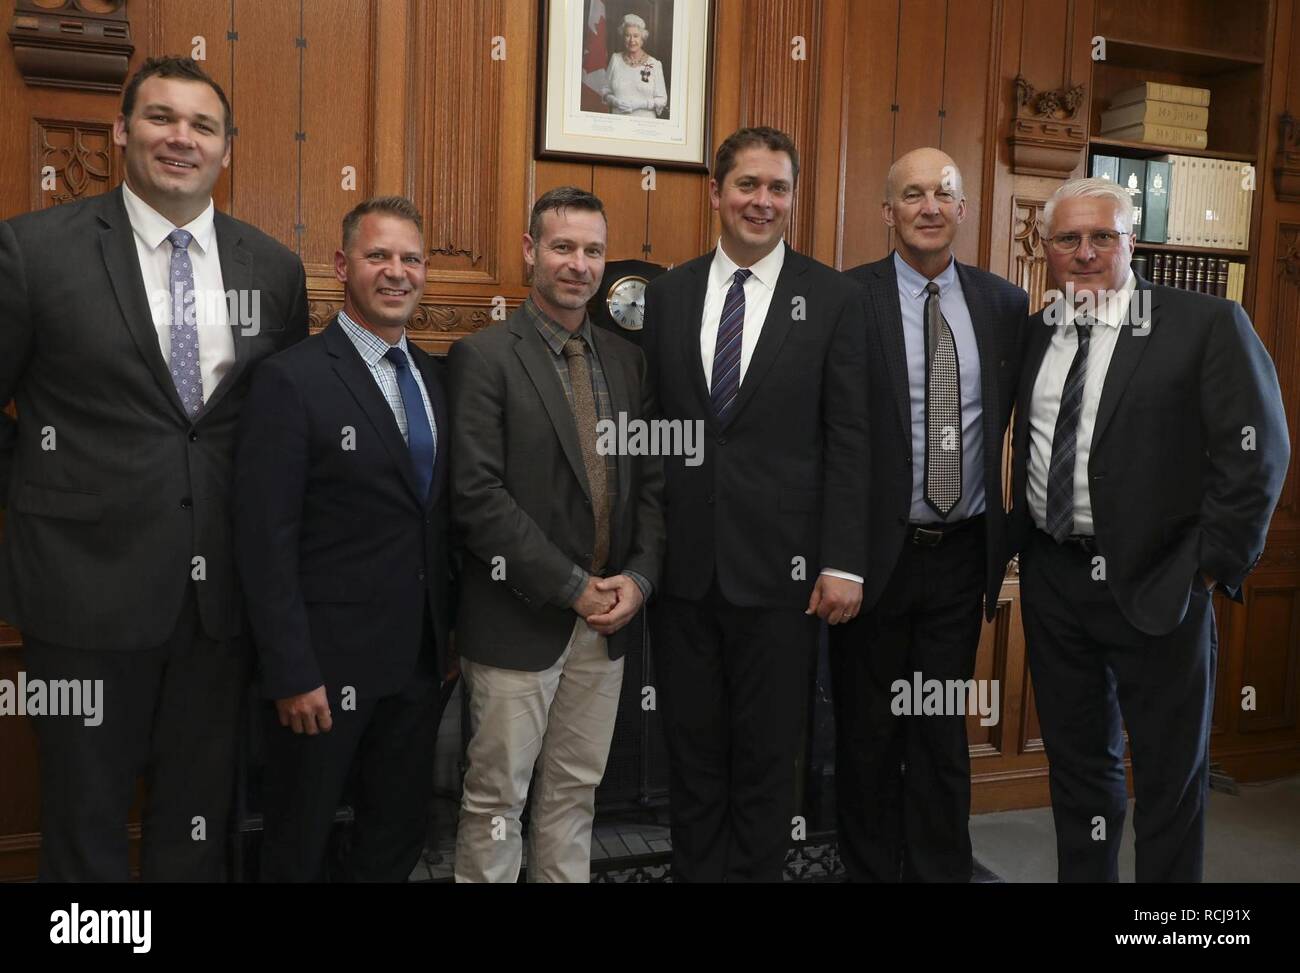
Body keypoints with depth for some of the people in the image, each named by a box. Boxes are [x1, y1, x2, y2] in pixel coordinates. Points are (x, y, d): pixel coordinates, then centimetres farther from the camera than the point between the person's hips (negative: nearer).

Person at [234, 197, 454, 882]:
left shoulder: (435, 377, 8)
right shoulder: (291, 380, -12)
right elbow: (265, 540, -15)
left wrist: (448, 636, 11)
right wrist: (291, 673, -17)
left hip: (419, 661, 6)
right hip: (327, 663, -6)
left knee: (402, 833, 18)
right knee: (299, 849, 12)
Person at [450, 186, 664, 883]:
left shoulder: (626, 360, 9)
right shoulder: (483, 356, -8)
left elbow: (650, 482, 9)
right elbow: (477, 494, -16)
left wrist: (639, 576, -6)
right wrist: (572, 586, -15)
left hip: (607, 616, 5)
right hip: (520, 618, -5)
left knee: (575, 791, 16)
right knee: (497, 794, 7)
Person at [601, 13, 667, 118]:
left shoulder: (654, 64, 2)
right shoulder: (615, 59, 10)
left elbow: (662, 100, 3)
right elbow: (605, 90, 15)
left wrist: (642, 104, -12)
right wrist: (615, 101, -4)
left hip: (645, 122, -2)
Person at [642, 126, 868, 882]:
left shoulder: (833, 299, -1)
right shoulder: (667, 294, 7)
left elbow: (849, 441, -4)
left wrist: (844, 562, -8)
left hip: (779, 564, -2)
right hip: (684, 562, 3)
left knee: (768, 754, 11)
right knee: (692, 749, 14)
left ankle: (757, 870, 29)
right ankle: (696, 870, 31)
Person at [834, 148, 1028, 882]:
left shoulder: (1004, 303, 5)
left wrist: (1010, 537, 6)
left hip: (962, 553, 3)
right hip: (875, 551, -2)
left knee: (944, 733, 14)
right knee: (868, 732, 12)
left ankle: (942, 870, 29)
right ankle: (871, 867, 30)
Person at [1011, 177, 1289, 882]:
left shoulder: (1207, 324, -7)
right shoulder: (1033, 335, 8)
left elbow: (1257, 450, -9)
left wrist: (1216, 563, -10)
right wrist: (1023, 547, 7)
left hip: (1155, 585, -4)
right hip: (1052, 581, 5)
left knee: (1171, 773, 9)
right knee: (1077, 763, 17)